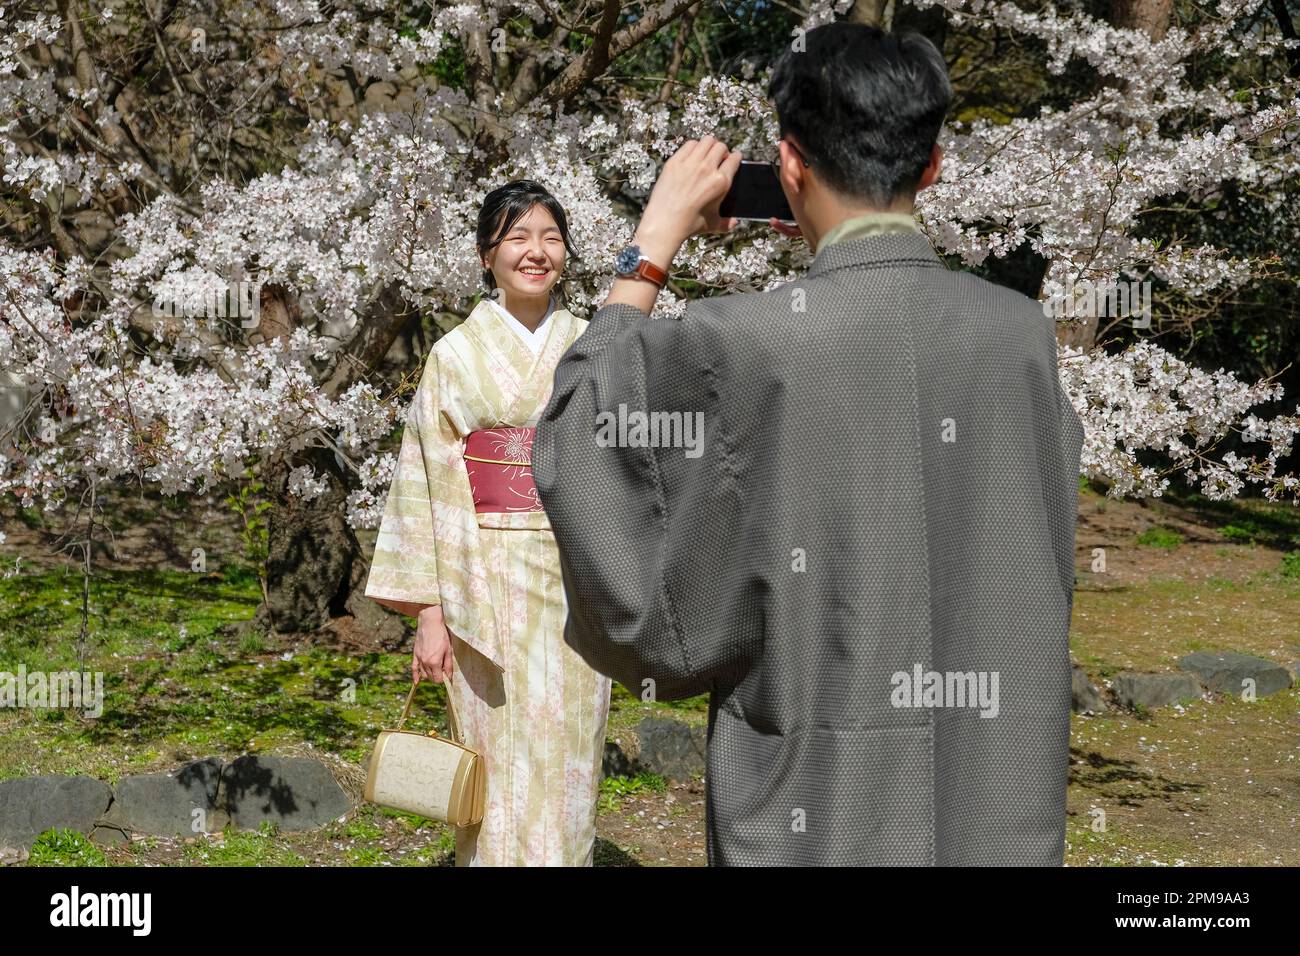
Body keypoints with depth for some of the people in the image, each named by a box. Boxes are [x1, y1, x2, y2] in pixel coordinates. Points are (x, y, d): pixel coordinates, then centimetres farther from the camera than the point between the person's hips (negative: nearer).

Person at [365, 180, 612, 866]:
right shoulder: (458, 355, 0)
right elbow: (424, 485, -2)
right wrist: (429, 611, -9)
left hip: (580, 586, 2)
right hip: (488, 588, -2)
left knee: (568, 771, 4)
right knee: (499, 769, -3)